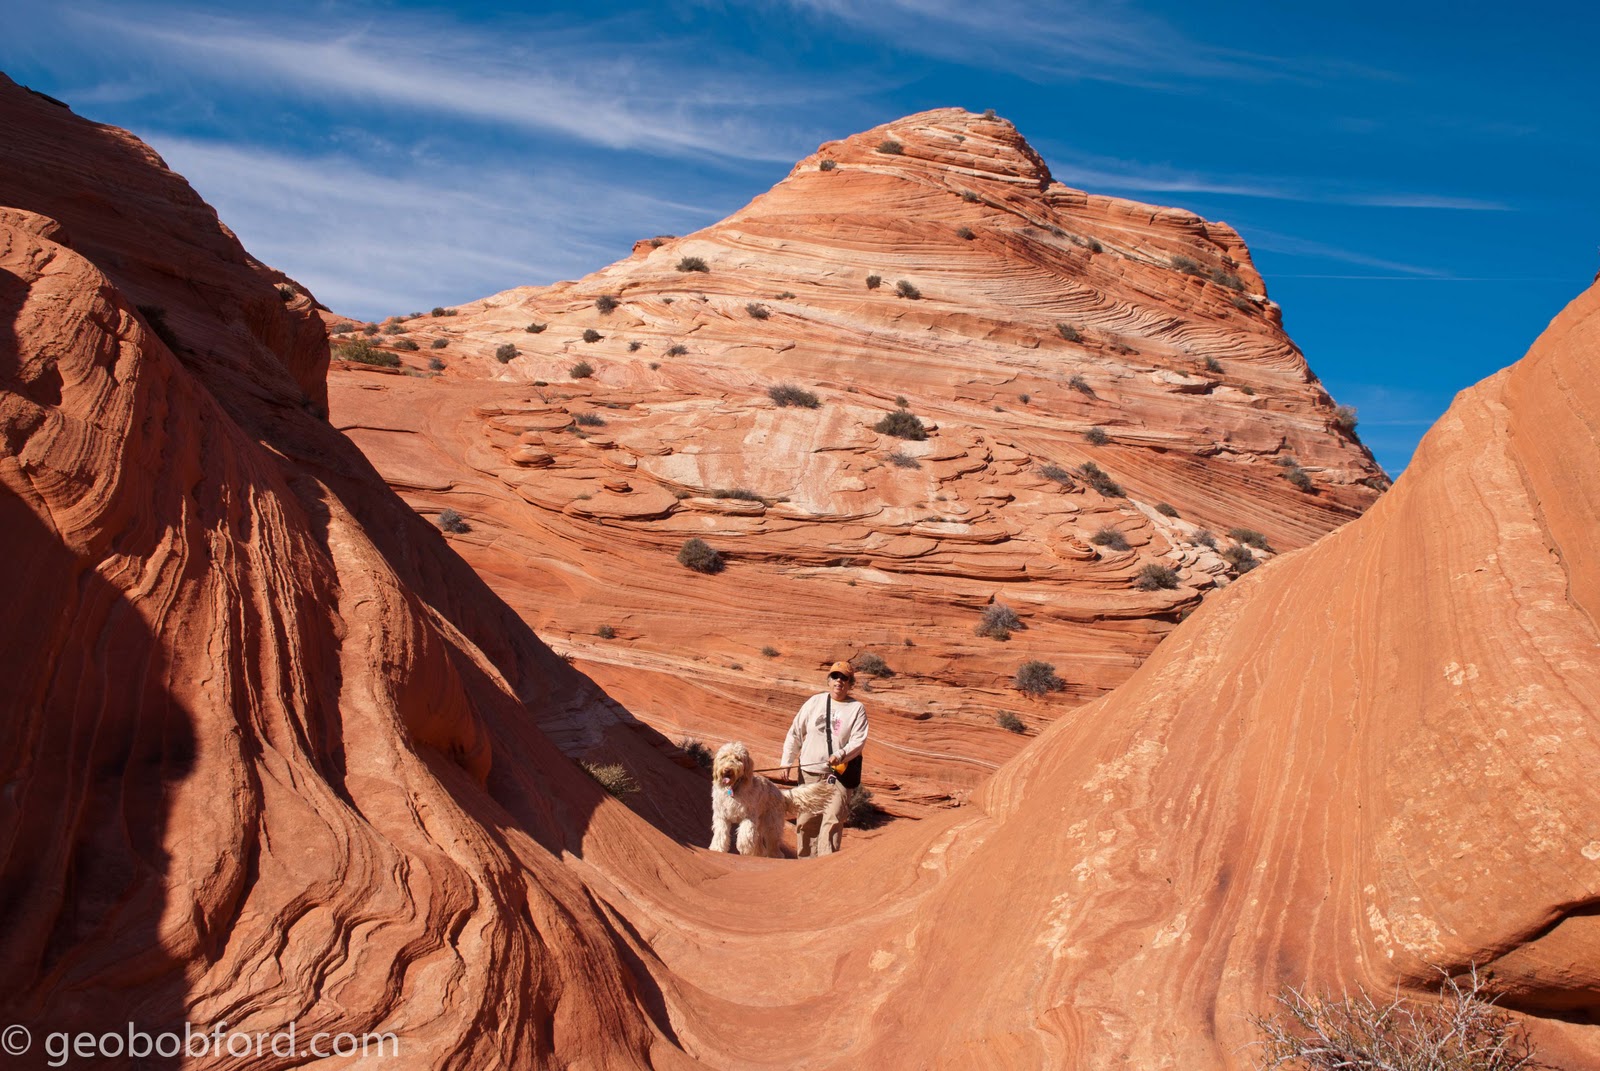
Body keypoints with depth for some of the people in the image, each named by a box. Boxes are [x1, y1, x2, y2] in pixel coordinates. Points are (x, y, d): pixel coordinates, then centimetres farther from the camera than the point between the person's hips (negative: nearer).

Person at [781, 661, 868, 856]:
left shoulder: (857, 708, 1)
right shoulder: (814, 702, 6)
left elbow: (859, 740, -7)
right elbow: (796, 732, 10)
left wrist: (841, 755, -24)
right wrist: (787, 761, 6)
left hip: (838, 774, -2)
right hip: (809, 773, 3)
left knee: (833, 819, -12)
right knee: (806, 819, 6)